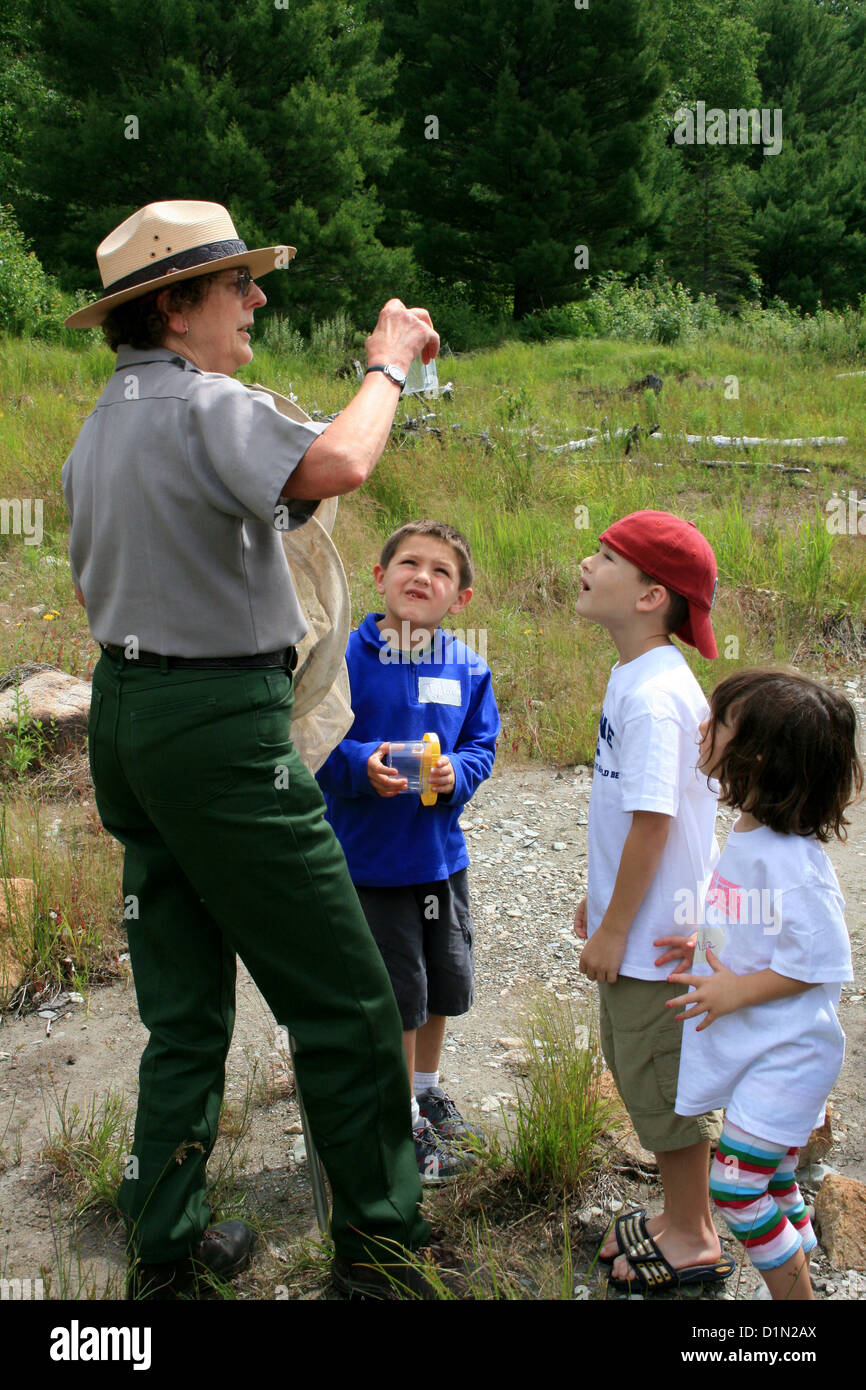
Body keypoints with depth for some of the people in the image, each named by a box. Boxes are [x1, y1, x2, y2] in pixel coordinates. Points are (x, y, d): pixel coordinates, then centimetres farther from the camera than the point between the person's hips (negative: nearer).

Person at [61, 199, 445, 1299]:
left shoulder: (100, 426, 17)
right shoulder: (203, 406, -14)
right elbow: (332, 467, -32)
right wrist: (386, 364, -16)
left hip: (126, 713, 10)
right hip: (219, 726, -10)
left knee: (184, 1008, 16)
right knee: (344, 1000, 1)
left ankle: (164, 1247, 27)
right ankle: (379, 1247, 14)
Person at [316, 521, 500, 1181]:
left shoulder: (468, 668, -3)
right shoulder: (347, 659, -14)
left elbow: (482, 744, 3)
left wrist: (457, 773, -18)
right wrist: (363, 763, -30)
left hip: (442, 851, 5)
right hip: (372, 857, -4)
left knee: (444, 978, 20)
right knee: (396, 991, 7)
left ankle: (427, 1086, 47)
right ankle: (404, 1120, 29)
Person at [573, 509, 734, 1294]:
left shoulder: (655, 696, -24)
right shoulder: (639, 678, 5)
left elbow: (653, 821, -24)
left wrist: (612, 930, -17)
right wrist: (599, 900, 19)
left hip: (655, 935, -10)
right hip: (638, 924, 10)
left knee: (663, 1083, 7)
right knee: (638, 1069, 22)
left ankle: (693, 1240, 27)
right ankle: (685, 1217, 39)